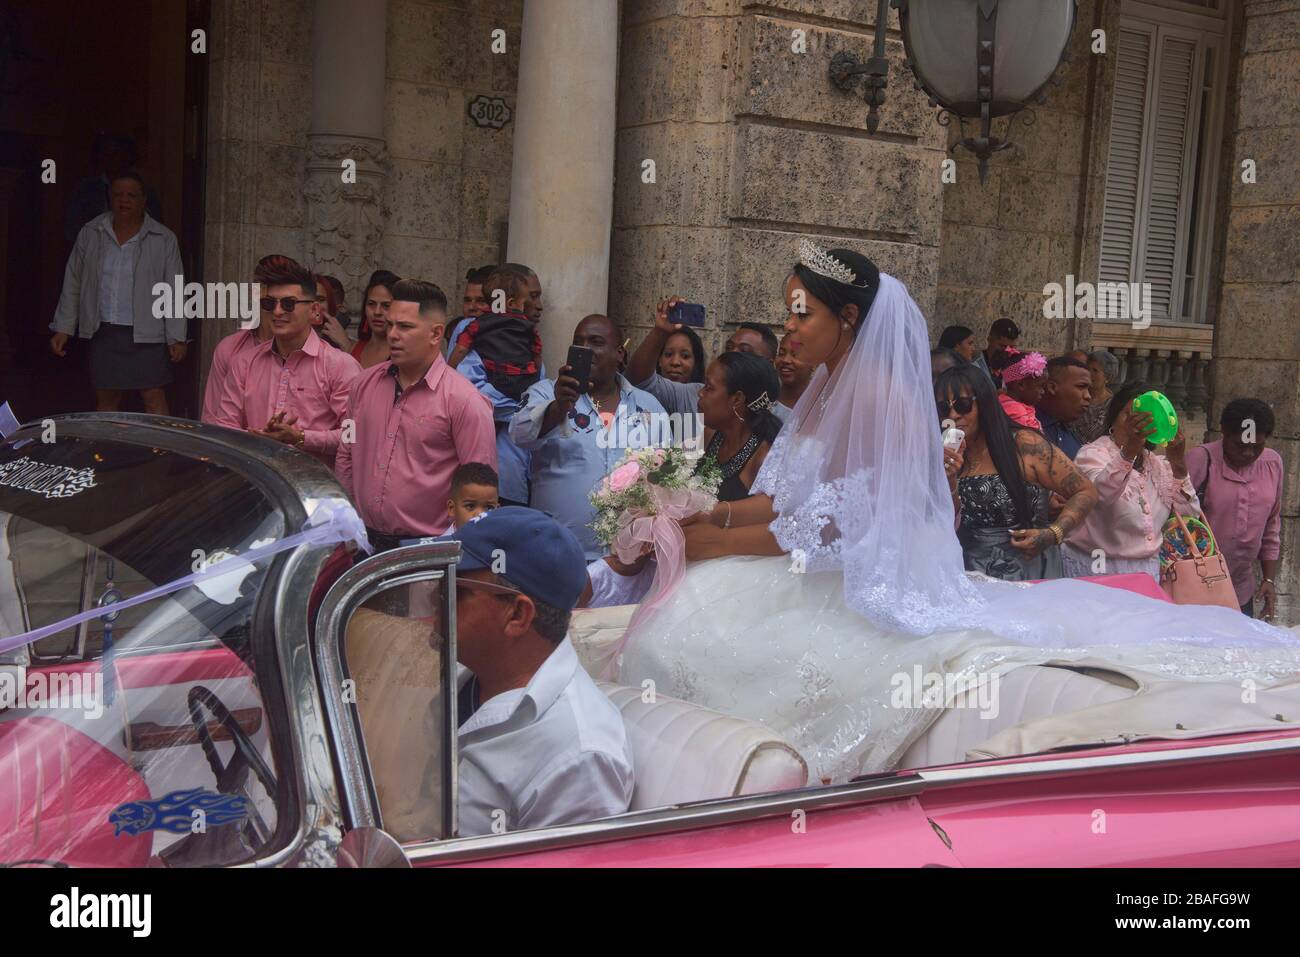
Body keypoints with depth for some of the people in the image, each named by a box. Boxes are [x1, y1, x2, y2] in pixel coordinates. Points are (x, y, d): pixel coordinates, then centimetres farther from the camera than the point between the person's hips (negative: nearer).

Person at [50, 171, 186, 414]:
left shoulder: (164, 239, -1)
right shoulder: (90, 234, 6)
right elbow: (73, 284, 10)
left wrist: (176, 338, -5)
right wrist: (63, 329, 6)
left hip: (147, 335, -3)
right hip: (103, 333, 3)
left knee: (154, 400, -5)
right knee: (105, 401, 8)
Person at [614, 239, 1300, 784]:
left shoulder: (877, 397, -18)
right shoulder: (826, 391, 11)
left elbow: (837, 524, -21)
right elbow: (784, 496, 12)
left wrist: (723, 545, -16)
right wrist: (714, 517, -5)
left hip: (873, 588, -9)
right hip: (837, 580, 9)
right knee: (695, 608, -5)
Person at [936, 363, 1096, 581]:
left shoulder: (1025, 446, -4)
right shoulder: (942, 462, 7)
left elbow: (1085, 493, 2)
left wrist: (1052, 535, -12)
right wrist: (949, 484, -9)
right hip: (972, 583, 3)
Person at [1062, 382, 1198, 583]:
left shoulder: (1159, 465, 15)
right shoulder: (1092, 454, -3)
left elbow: (1189, 518, 4)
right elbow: (1101, 492, -27)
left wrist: (1179, 464, -9)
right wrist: (1128, 451, -43)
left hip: (1149, 571, 5)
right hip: (1096, 571, -5)